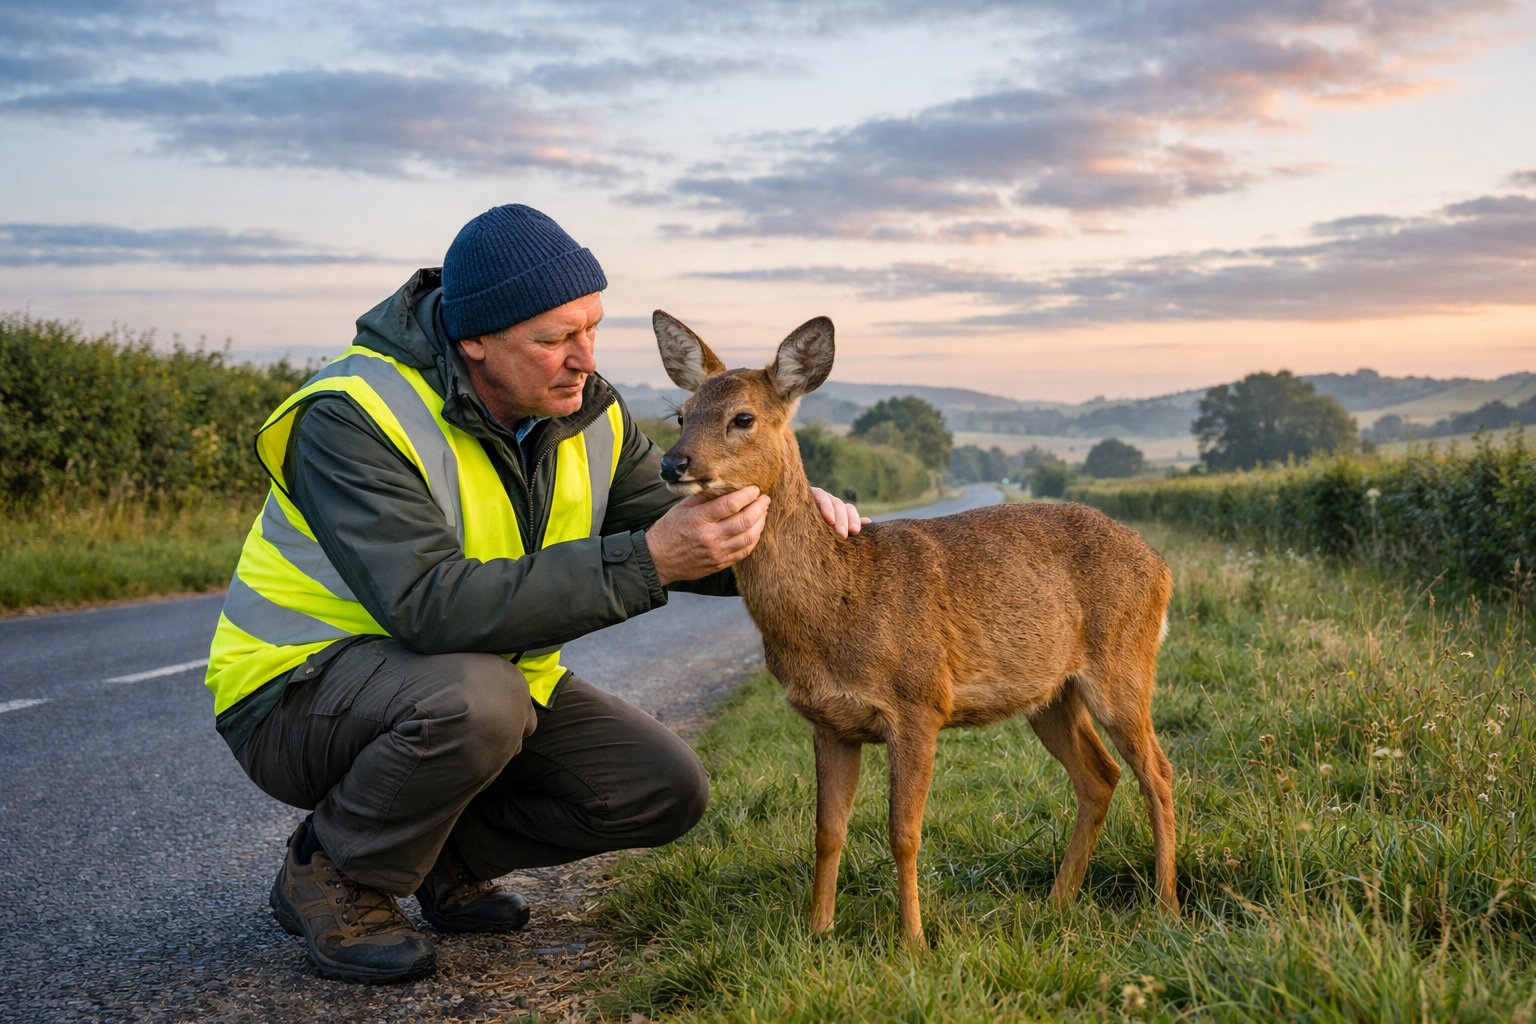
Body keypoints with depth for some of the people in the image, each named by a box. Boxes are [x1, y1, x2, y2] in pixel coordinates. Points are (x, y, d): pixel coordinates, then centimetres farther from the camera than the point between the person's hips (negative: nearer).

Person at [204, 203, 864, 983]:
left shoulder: (587, 414, -5)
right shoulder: (355, 419, -28)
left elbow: (660, 526, 2)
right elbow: (430, 607, -40)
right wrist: (645, 562, -43)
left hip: (489, 673, 7)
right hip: (303, 683, -6)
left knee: (666, 790, -6)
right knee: (474, 698, -38)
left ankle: (445, 852, 12)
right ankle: (330, 875, -10)